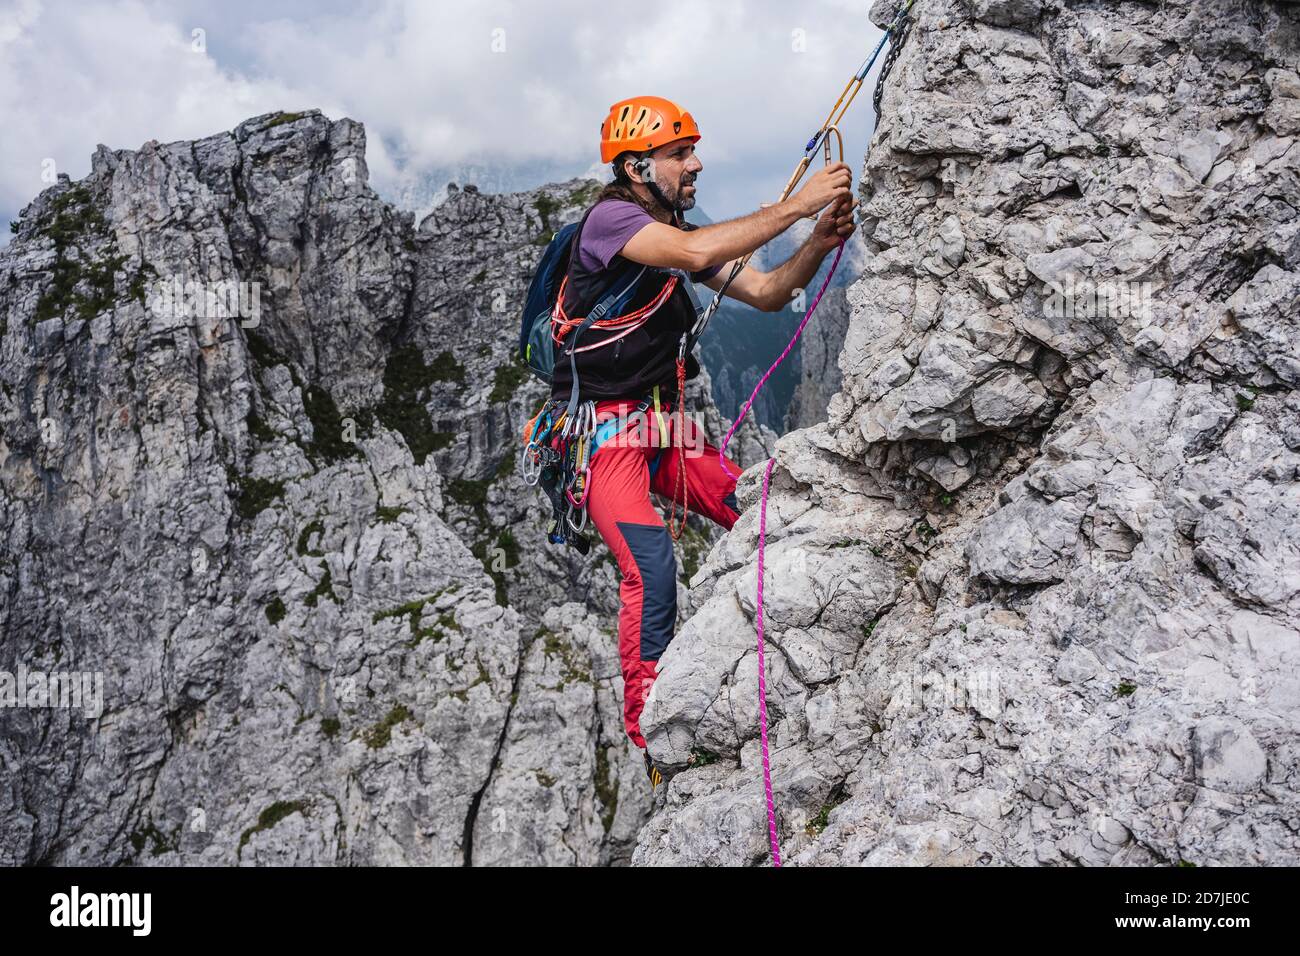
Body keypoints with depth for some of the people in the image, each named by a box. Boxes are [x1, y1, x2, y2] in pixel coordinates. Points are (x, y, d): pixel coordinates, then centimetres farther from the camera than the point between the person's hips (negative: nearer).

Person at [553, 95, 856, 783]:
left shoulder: (680, 234, 14)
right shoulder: (610, 218, -12)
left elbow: (766, 293, 10)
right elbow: (699, 252, -31)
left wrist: (820, 240, -7)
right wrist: (797, 204, -25)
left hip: (662, 423, 8)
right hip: (599, 430, -8)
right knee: (651, 566, -24)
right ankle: (648, 733, -11)